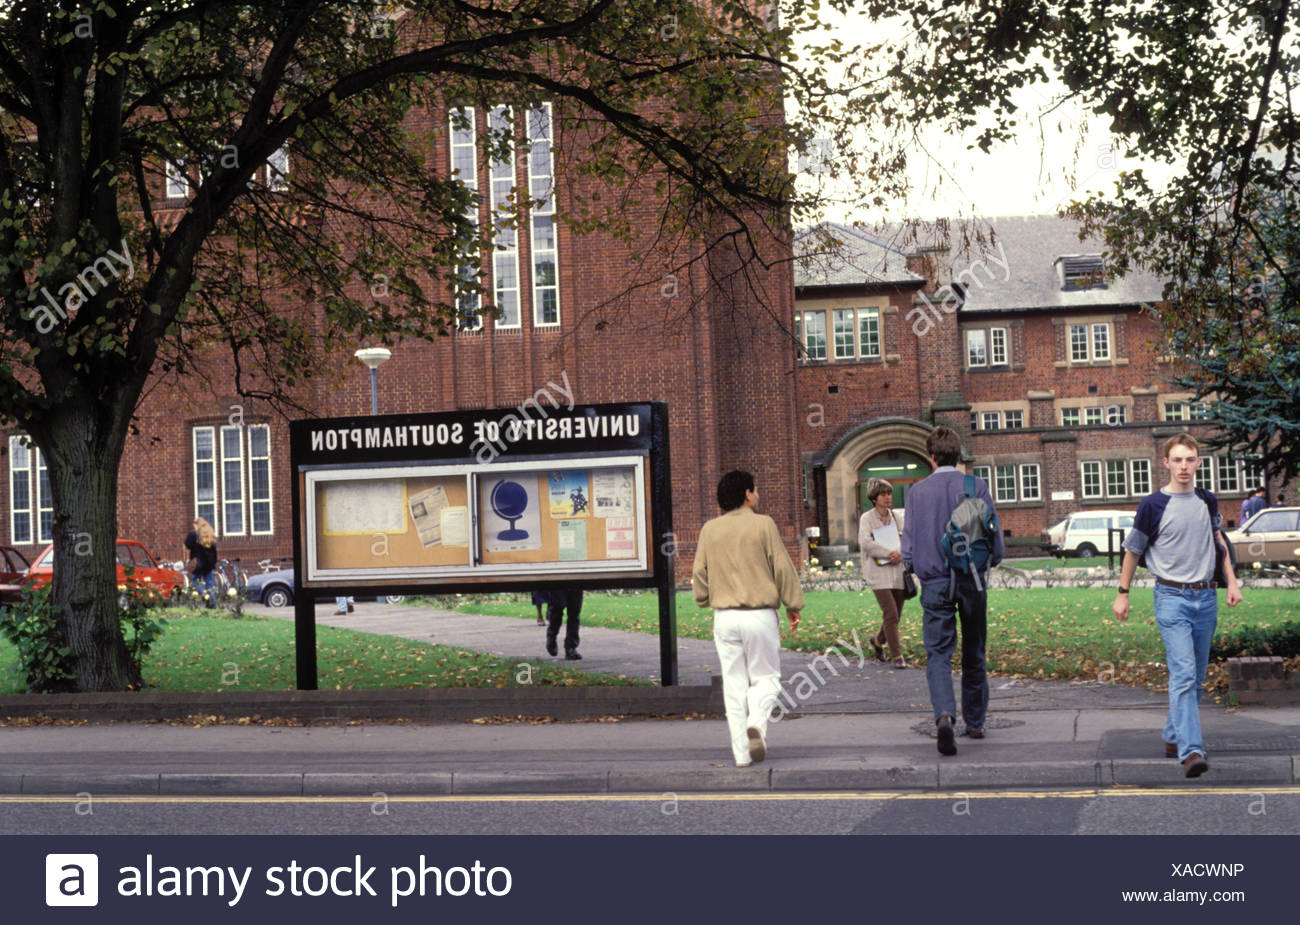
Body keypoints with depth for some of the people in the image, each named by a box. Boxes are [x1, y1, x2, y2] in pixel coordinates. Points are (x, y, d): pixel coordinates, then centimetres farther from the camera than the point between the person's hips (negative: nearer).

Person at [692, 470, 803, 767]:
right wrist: (793, 605, 5)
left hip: (725, 617, 3)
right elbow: (782, 568, -5)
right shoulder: (763, 525, -5)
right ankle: (756, 723, -19)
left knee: (734, 684, 8)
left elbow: (699, 573, 8)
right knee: (765, 677, 9)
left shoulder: (709, 530, 5)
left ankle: (741, 752, 7)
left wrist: (705, 601, 26)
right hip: (760, 615, -3)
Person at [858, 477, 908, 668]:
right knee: (890, 614, -12)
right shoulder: (867, 518, -2)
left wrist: (901, 555, -10)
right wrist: (888, 553, -18)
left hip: (897, 572, 5)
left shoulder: (897, 517, 13)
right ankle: (897, 656, -6)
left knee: (895, 615, 10)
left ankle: (878, 640, 37)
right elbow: (865, 543, -15)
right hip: (878, 573, -5)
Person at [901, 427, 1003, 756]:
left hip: (935, 581, -1)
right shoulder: (975, 486, -1)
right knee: (974, 654, 14)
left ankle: (944, 715, -26)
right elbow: (993, 534, 0)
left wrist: (914, 565, 18)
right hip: (972, 580, 1)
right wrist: (991, 560, 18)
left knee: (938, 654, -3)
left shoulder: (918, 491, -1)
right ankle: (975, 722, 23)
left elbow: (909, 541, -1)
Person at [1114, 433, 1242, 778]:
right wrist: (1123, 593, 7)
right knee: (1183, 672, -16)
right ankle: (1191, 750, -23)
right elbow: (1132, 550, 4)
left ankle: (1174, 737, 24)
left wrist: (1231, 581, 16)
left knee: (1196, 677, 10)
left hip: (1206, 598, 5)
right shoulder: (1153, 505, -5)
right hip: (1171, 597, -5)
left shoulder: (1208, 502, 9)